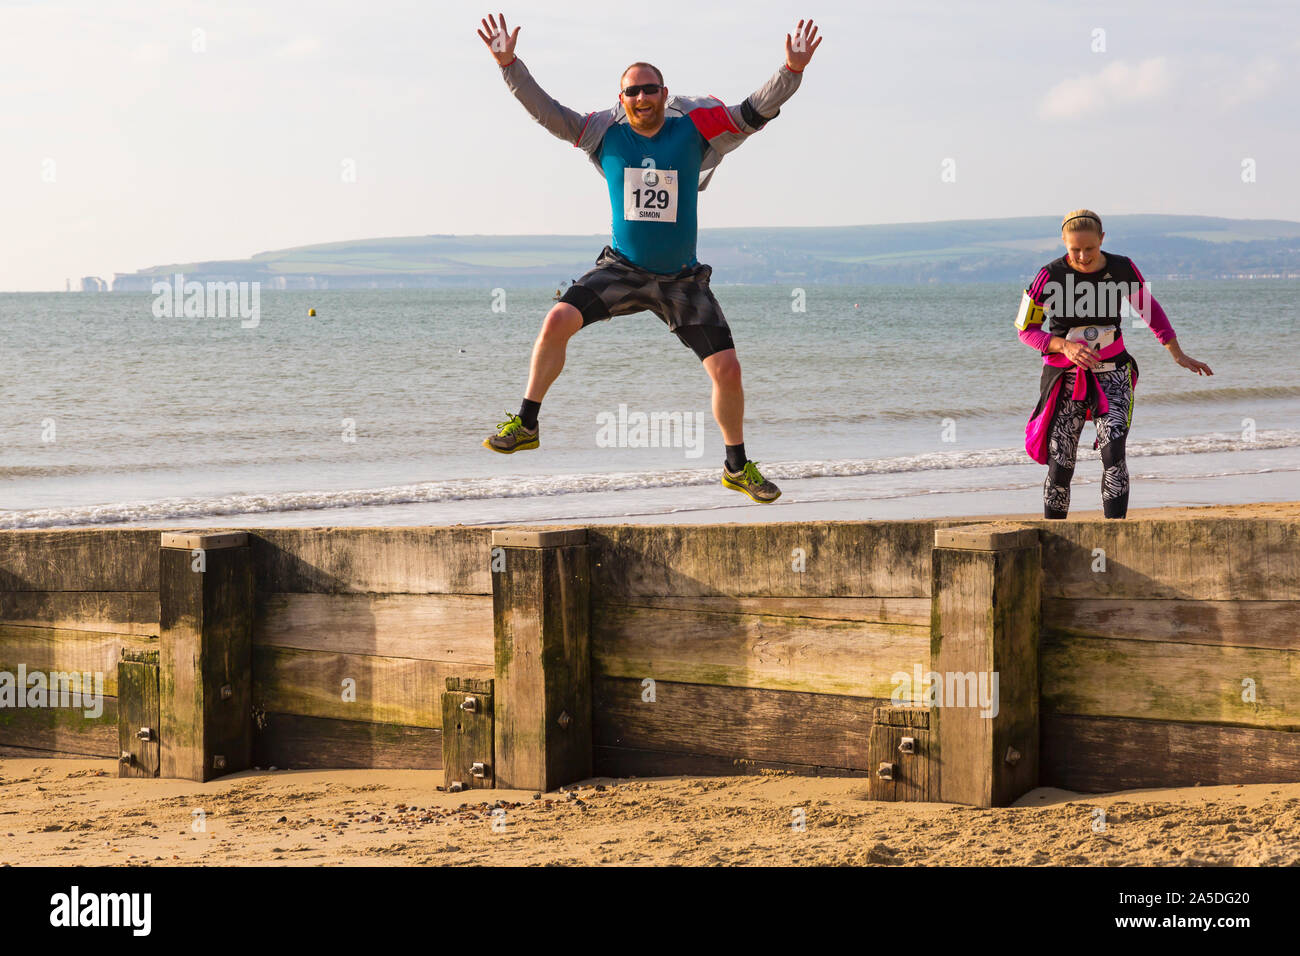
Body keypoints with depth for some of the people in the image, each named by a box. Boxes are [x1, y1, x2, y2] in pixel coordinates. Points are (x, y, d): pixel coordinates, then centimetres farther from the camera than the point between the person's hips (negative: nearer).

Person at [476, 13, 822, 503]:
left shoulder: (695, 127, -6)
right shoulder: (606, 133, -3)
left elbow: (755, 111, -7)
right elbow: (545, 111, -4)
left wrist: (793, 69, -21)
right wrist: (508, 63, -13)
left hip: (682, 279, 0)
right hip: (622, 269, 0)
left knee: (727, 369, -6)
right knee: (558, 321, -22)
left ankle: (737, 467, 15)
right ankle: (525, 424, -6)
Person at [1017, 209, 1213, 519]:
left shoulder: (1122, 269, -3)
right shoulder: (1050, 276, -11)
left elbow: (1148, 308, 14)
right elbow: (1026, 330, -3)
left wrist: (1178, 355, 13)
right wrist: (1065, 346, -20)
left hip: (1112, 376, 1)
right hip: (1067, 377, -1)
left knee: (1113, 452, -18)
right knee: (1060, 466, -4)